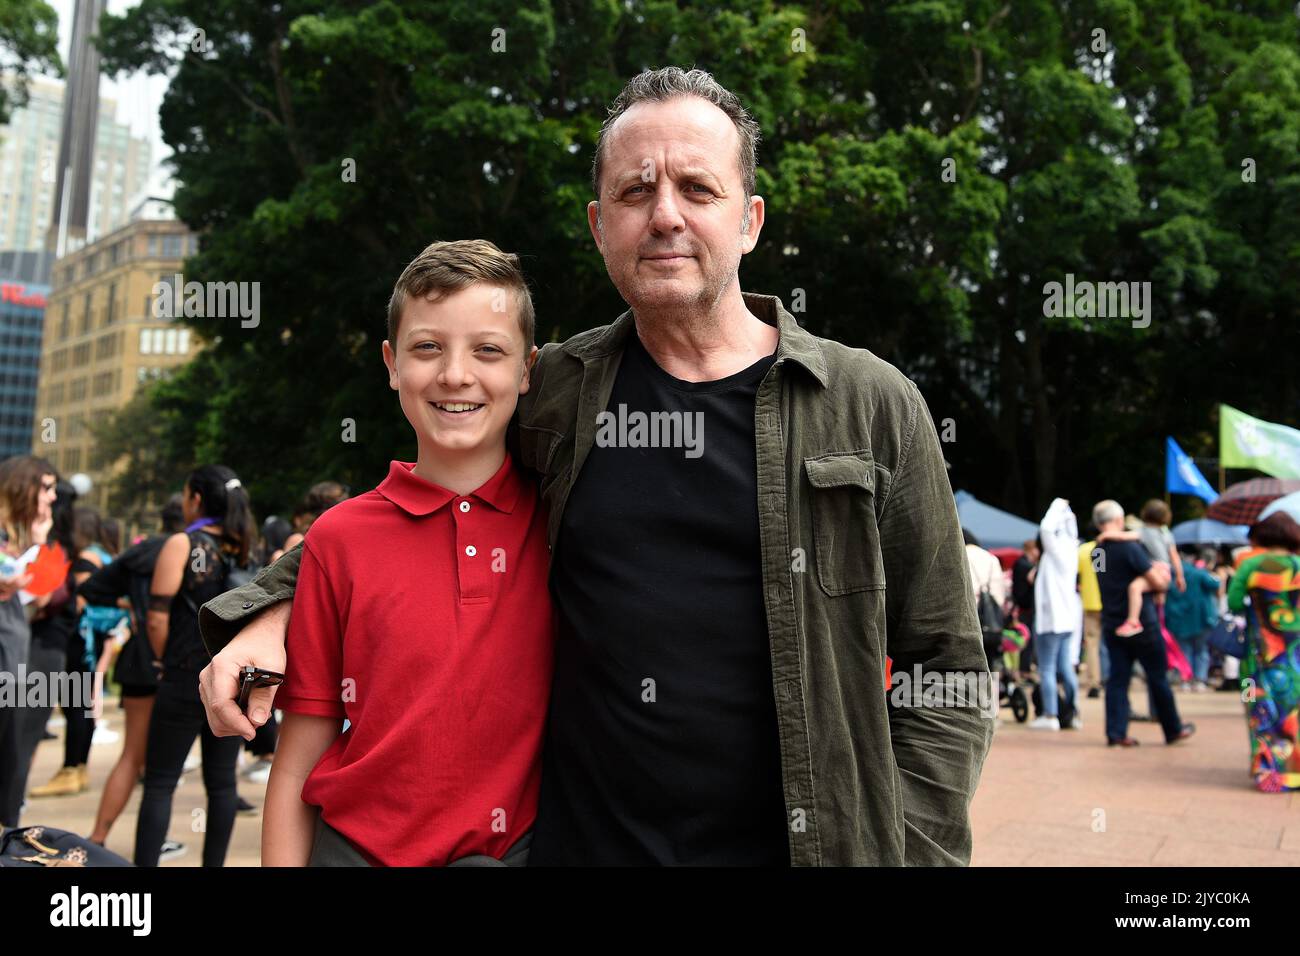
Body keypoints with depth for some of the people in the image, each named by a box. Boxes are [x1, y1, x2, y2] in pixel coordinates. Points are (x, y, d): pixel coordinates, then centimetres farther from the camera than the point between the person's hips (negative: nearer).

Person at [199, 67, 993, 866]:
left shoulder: (875, 407, -5)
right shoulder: (551, 391, 0)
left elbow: (946, 670, -1)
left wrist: (906, 851, -9)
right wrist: (273, 609, 2)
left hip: (803, 844, -1)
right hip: (576, 838, 2)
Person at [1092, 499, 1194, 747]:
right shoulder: (1128, 547, -15)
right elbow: (1158, 582, -14)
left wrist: (1154, 568, 6)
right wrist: (1163, 577, 7)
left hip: (1111, 623, 6)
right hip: (1141, 622, -6)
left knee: (1117, 678, 5)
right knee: (1158, 677, 8)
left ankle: (1115, 732, 1)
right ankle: (1173, 729, 20)